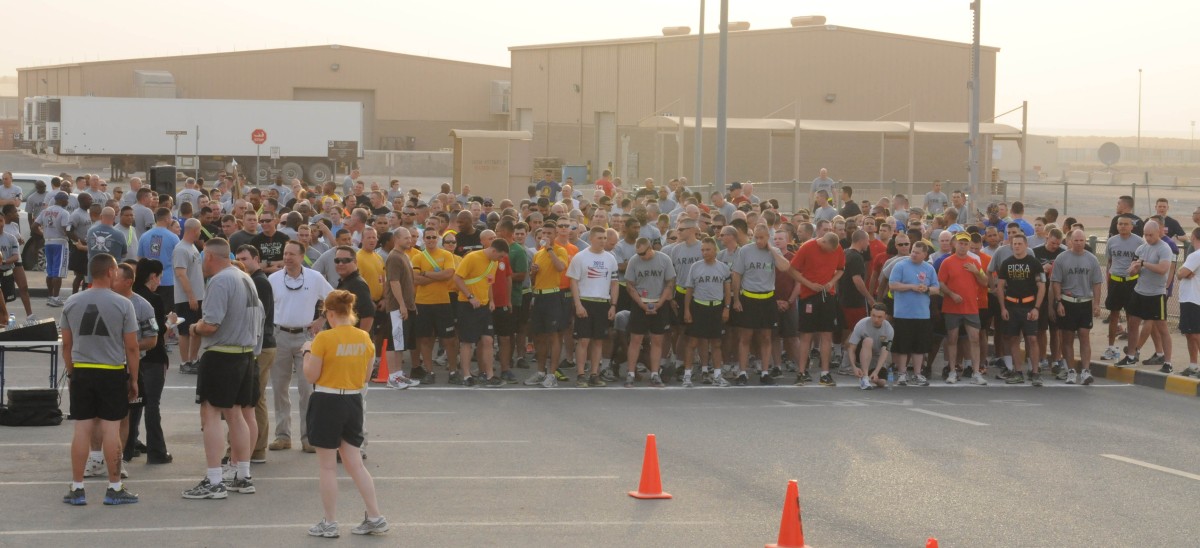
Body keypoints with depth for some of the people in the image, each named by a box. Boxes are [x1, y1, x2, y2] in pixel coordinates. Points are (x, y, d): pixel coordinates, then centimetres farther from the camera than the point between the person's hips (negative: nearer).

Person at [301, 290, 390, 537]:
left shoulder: (324, 339, -15)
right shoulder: (364, 338, 2)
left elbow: (311, 376, -11)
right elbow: (366, 376, 8)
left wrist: (307, 351, 3)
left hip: (327, 403, -5)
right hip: (354, 401, 5)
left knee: (327, 467, 5)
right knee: (355, 464, 13)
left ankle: (329, 524, 11)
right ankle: (375, 517, 9)